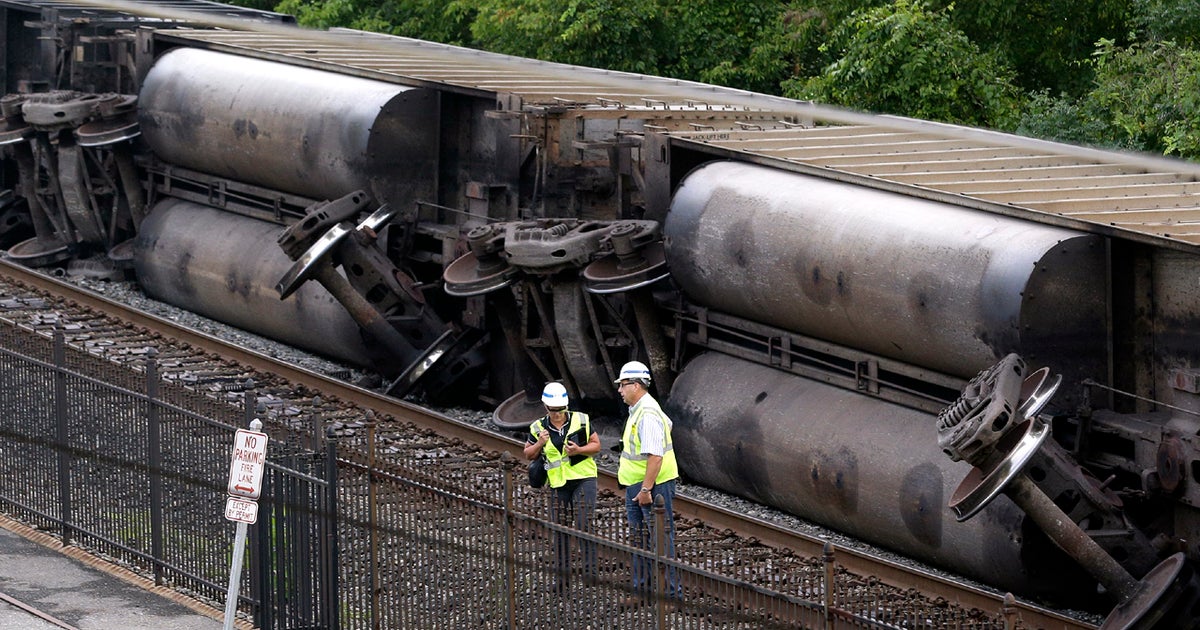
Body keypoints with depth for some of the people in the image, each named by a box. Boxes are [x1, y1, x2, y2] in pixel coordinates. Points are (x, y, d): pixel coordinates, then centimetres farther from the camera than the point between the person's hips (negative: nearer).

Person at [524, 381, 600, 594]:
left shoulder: (581, 421, -3)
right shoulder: (539, 428, 2)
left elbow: (596, 445, 3)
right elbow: (528, 455, 10)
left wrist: (579, 450, -16)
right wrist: (539, 444, -11)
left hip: (584, 479, -3)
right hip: (558, 484, 3)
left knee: (584, 526, -12)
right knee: (560, 530, 7)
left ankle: (590, 571, -8)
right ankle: (561, 576, 15)